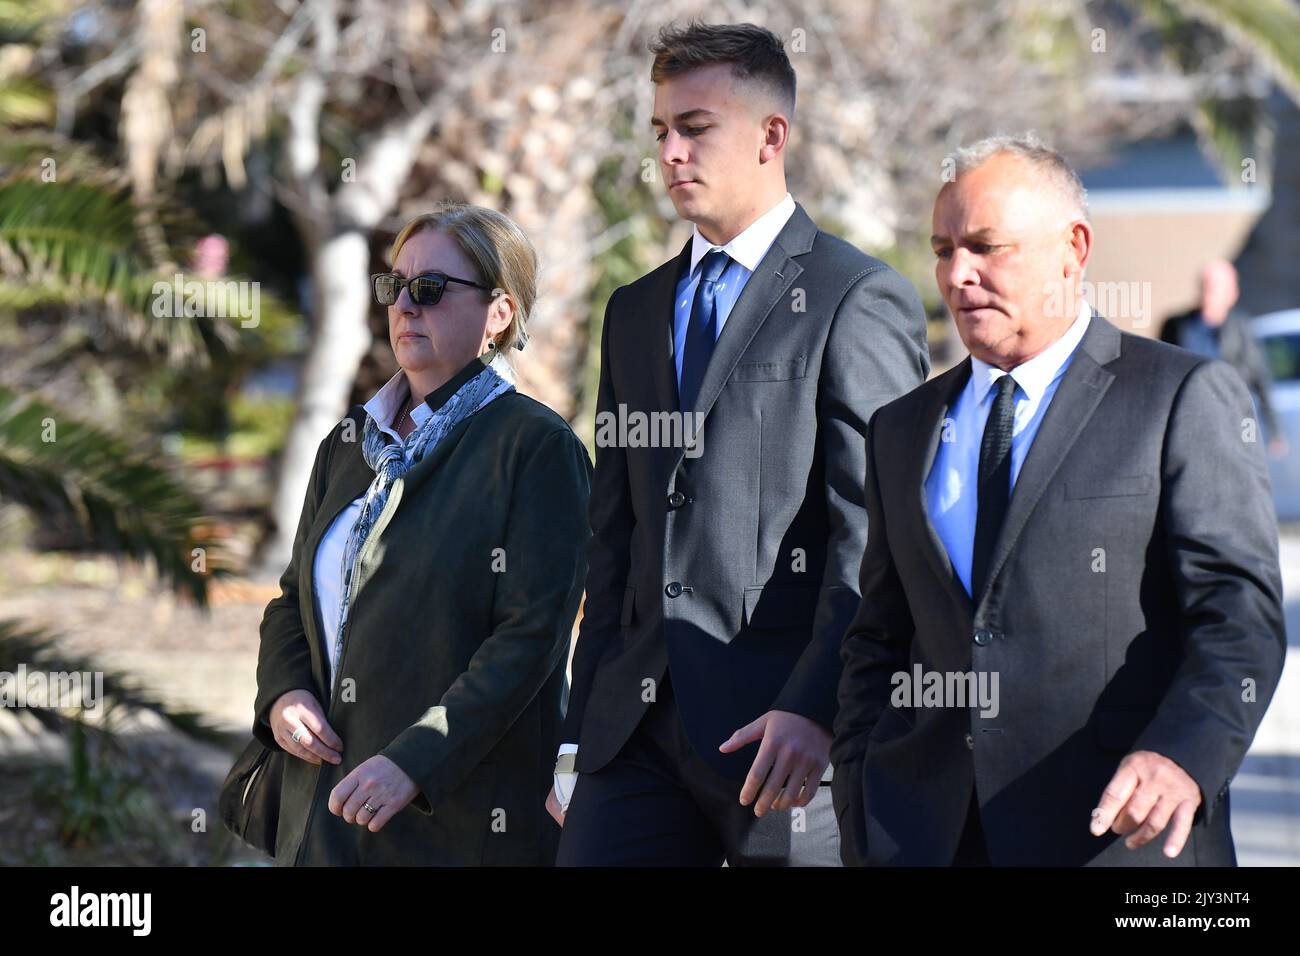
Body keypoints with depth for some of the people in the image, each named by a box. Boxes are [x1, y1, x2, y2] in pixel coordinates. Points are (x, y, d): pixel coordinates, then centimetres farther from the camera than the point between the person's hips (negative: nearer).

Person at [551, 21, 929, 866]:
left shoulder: (858, 301, -2)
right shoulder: (636, 313, 20)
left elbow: (871, 538, -10)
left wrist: (814, 709, -19)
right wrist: (582, 731, 14)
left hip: (784, 727, -6)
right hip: (638, 727, 6)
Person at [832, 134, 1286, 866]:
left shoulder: (1186, 399, 2)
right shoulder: (903, 429, 19)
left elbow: (1240, 616, -7)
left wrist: (1181, 757, -23)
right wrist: (863, 814, 8)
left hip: (1121, 831, -4)